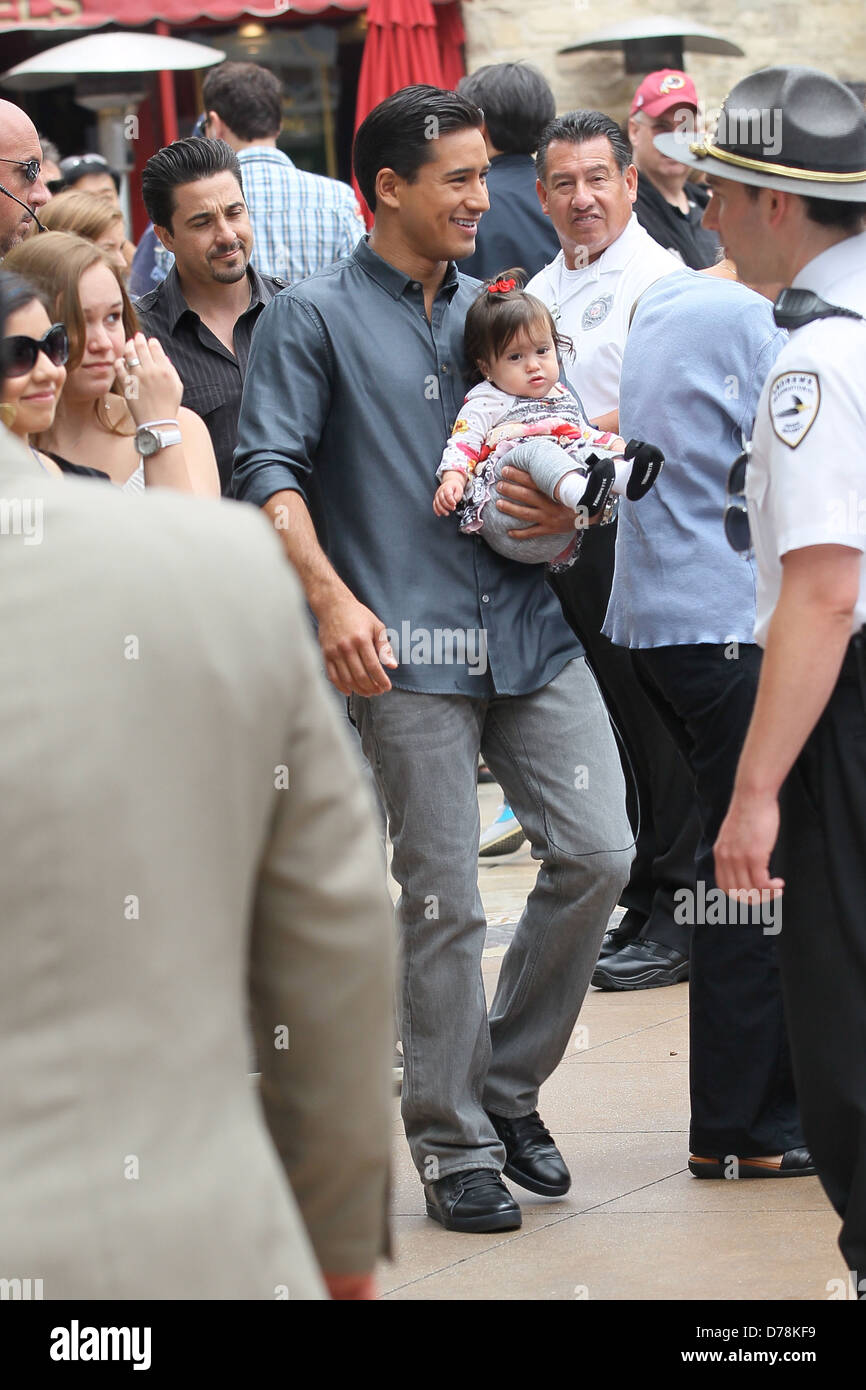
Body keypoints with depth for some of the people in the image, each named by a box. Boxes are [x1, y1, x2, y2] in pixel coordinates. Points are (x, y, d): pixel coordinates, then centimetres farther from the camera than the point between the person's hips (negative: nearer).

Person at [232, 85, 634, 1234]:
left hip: (528, 626, 5)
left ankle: (509, 1085, 15)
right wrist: (333, 600, -20)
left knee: (596, 851, -4)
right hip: (407, 645, -5)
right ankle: (454, 1146, 9)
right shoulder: (314, 318, 2)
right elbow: (269, 470, -6)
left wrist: (562, 507, 4)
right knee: (443, 900, -3)